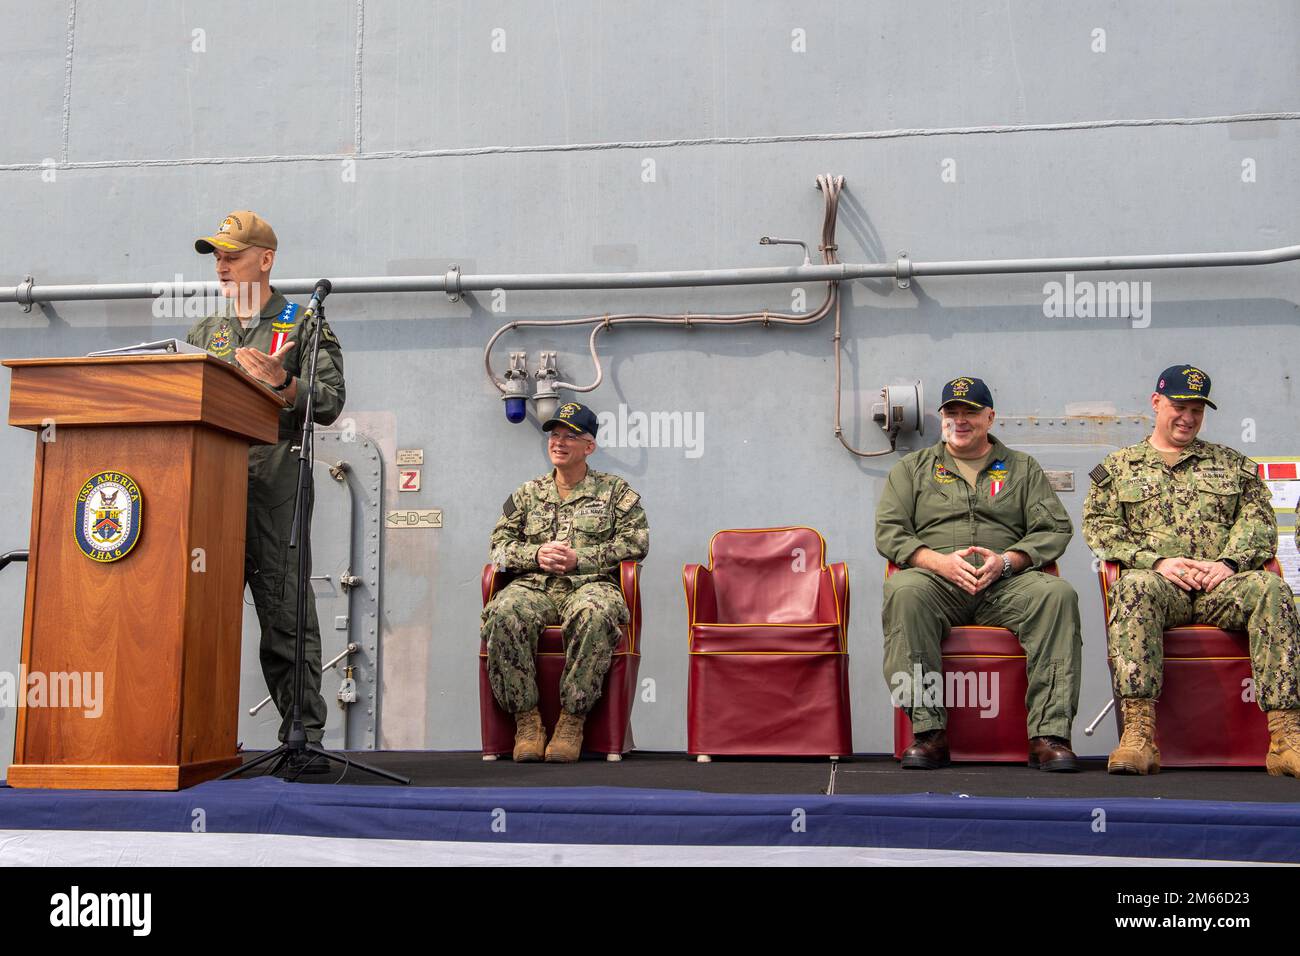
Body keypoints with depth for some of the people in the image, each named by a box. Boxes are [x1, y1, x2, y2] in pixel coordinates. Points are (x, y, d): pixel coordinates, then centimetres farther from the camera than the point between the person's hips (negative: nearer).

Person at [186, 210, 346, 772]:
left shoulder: (303, 327, 11)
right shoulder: (204, 333, 25)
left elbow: (330, 403, 1)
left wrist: (279, 381, -13)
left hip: (273, 481, -5)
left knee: (285, 616, -7)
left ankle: (304, 737, -4)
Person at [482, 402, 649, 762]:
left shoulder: (615, 491, 16)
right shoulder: (528, 493, 25)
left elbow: (635, 543, 3)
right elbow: (499, 544, 18)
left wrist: (580, 558, -7)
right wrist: (536, 555, -3)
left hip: (590, 583, -2)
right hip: (534, 584, 2)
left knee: (595, 614, -41)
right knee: (503, 614, -35)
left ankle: (572, 718, -29)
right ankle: (526, 718, -24)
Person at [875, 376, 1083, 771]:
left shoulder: (1022, 468, 21)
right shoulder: (912, 468, 19)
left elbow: (1055, 528, 10)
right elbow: (888, 531, 7)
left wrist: (1006, 561, -10)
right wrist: (940, 561, -11)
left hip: (1006, 581, 1)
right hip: (936, 579, -1)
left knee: (1058, 594, -31)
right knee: (904, 591, -36)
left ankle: (1049, 734, -31)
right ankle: (928, 730, -35)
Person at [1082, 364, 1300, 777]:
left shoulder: (1232, 464, 25)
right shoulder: (1118, 467, 19)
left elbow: (1259, 521, 13)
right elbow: (1099, 526, 5)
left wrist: (1229, 562, -9)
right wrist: (1156, 561, -10)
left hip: (1222, 585, 2)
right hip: (1160, 585, -2)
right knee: (1135, 587, -38)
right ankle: (1138, 733, -45)